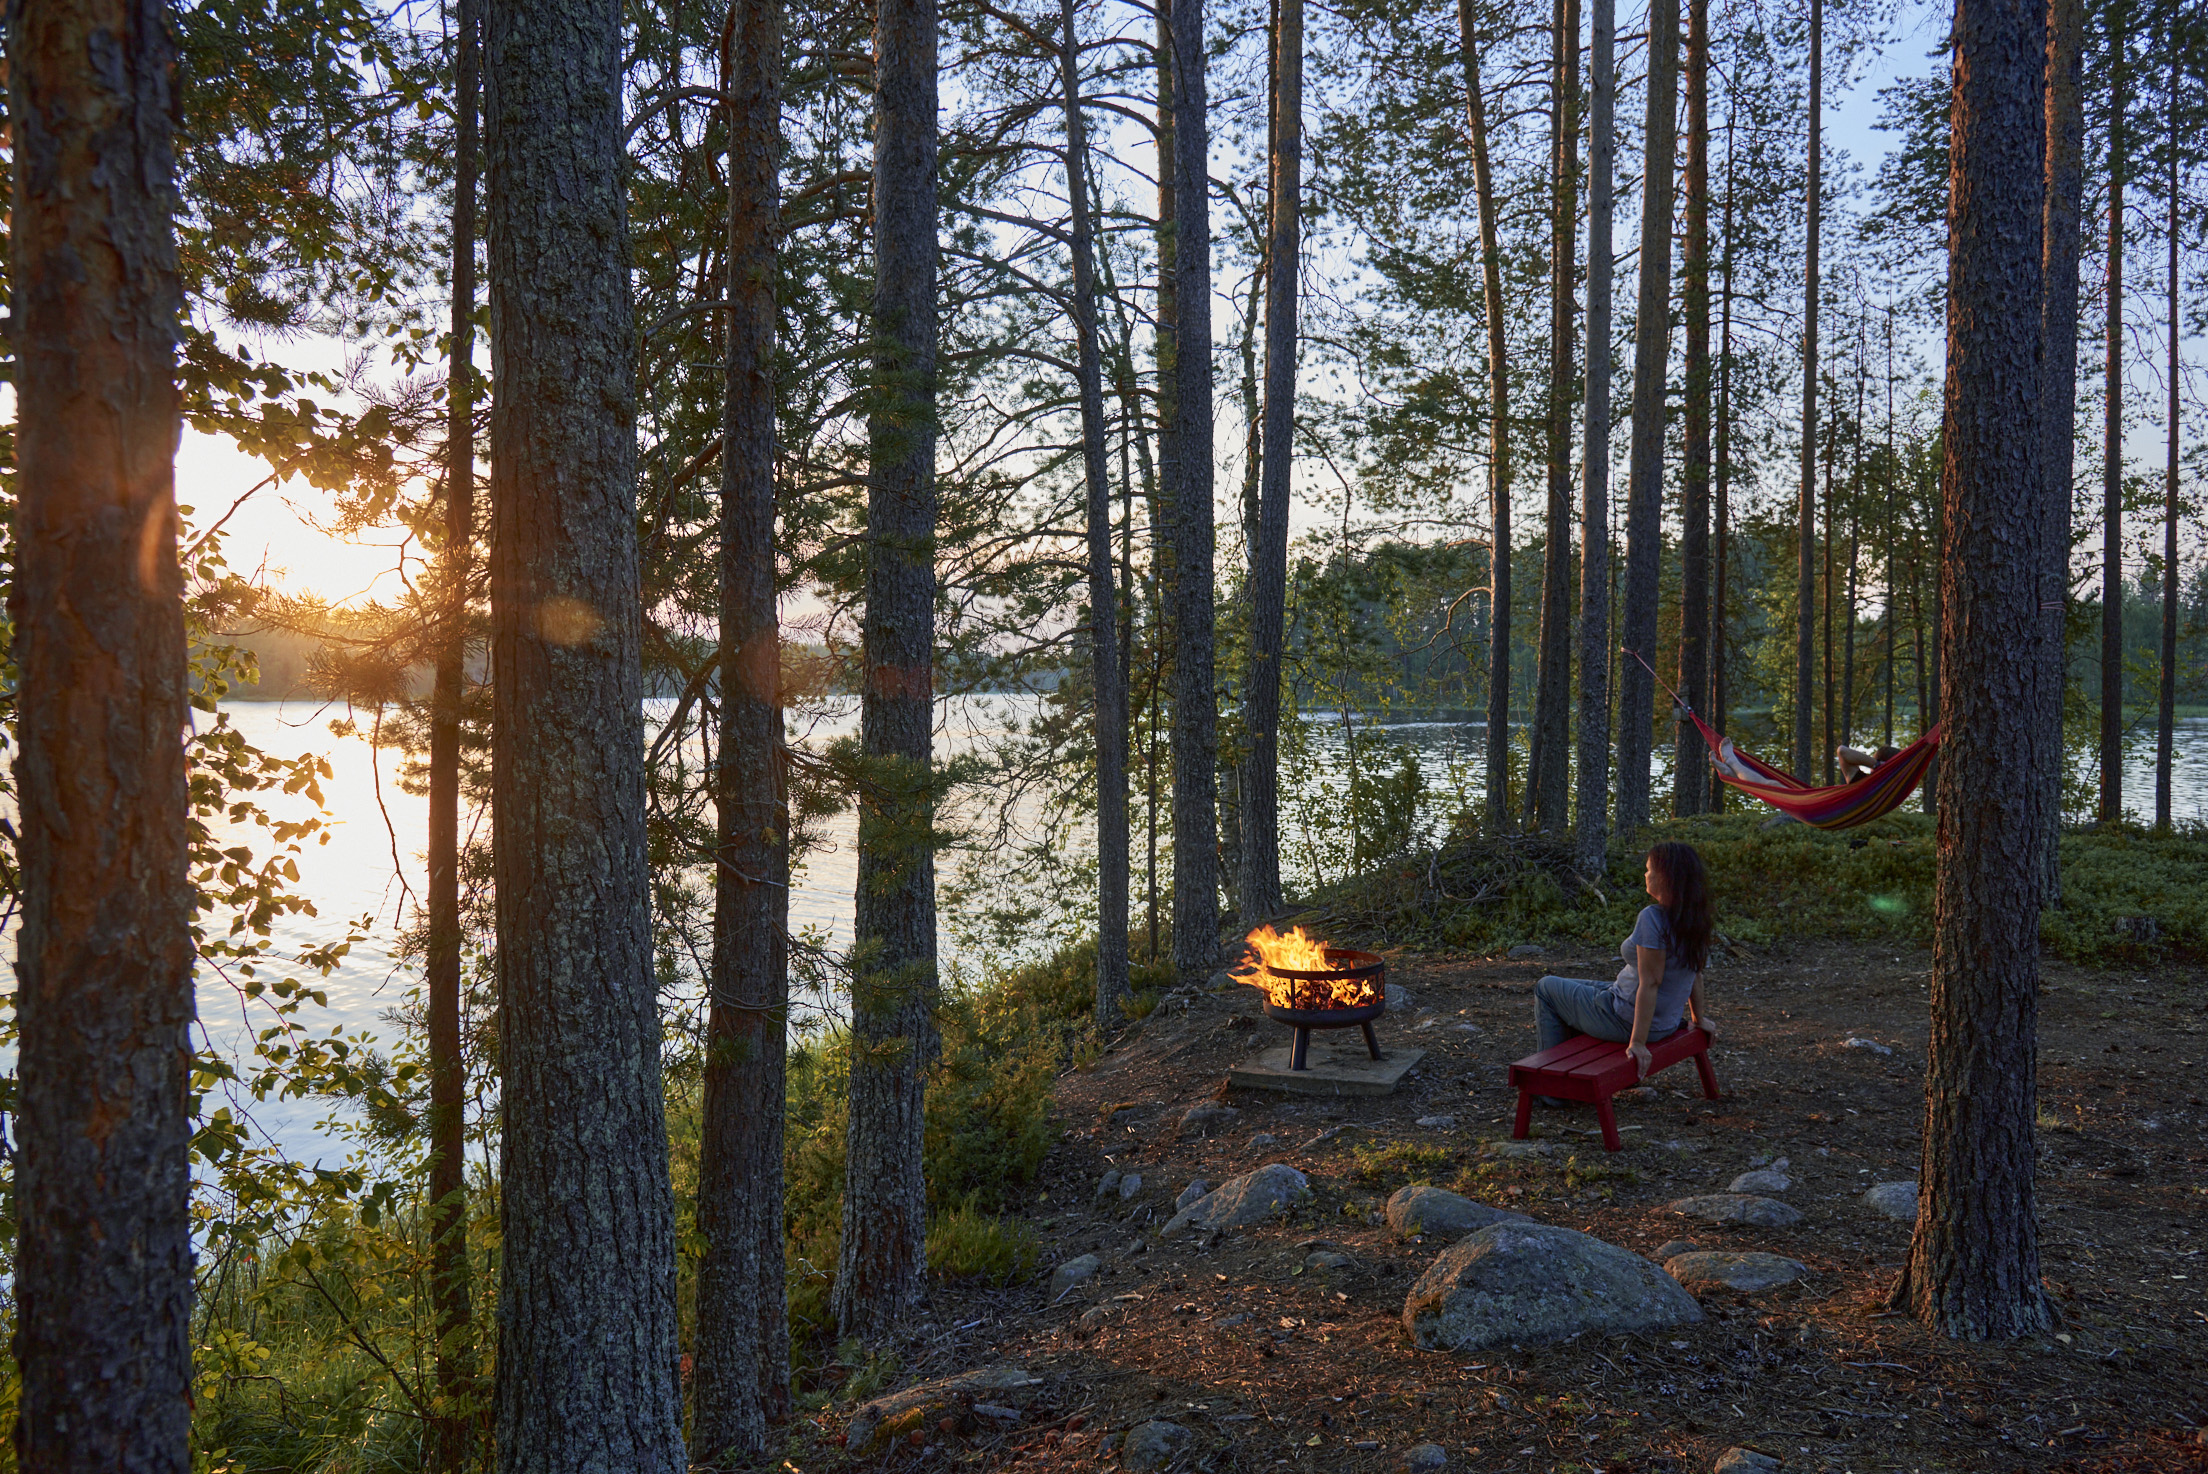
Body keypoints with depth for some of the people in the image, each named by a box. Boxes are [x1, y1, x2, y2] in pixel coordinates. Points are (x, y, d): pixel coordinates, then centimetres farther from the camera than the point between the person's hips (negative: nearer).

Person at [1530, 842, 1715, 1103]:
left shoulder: (1653, 918, -28)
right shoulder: (1693, 919, -3)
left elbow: (1650, 983, -29)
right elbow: (1696, 973, 8)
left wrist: (1638, 1042, -26)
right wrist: (1699, 1017, 22)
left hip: (1625, 1020, -9)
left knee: (1546, 988, 13)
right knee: (1575, 987, 31)